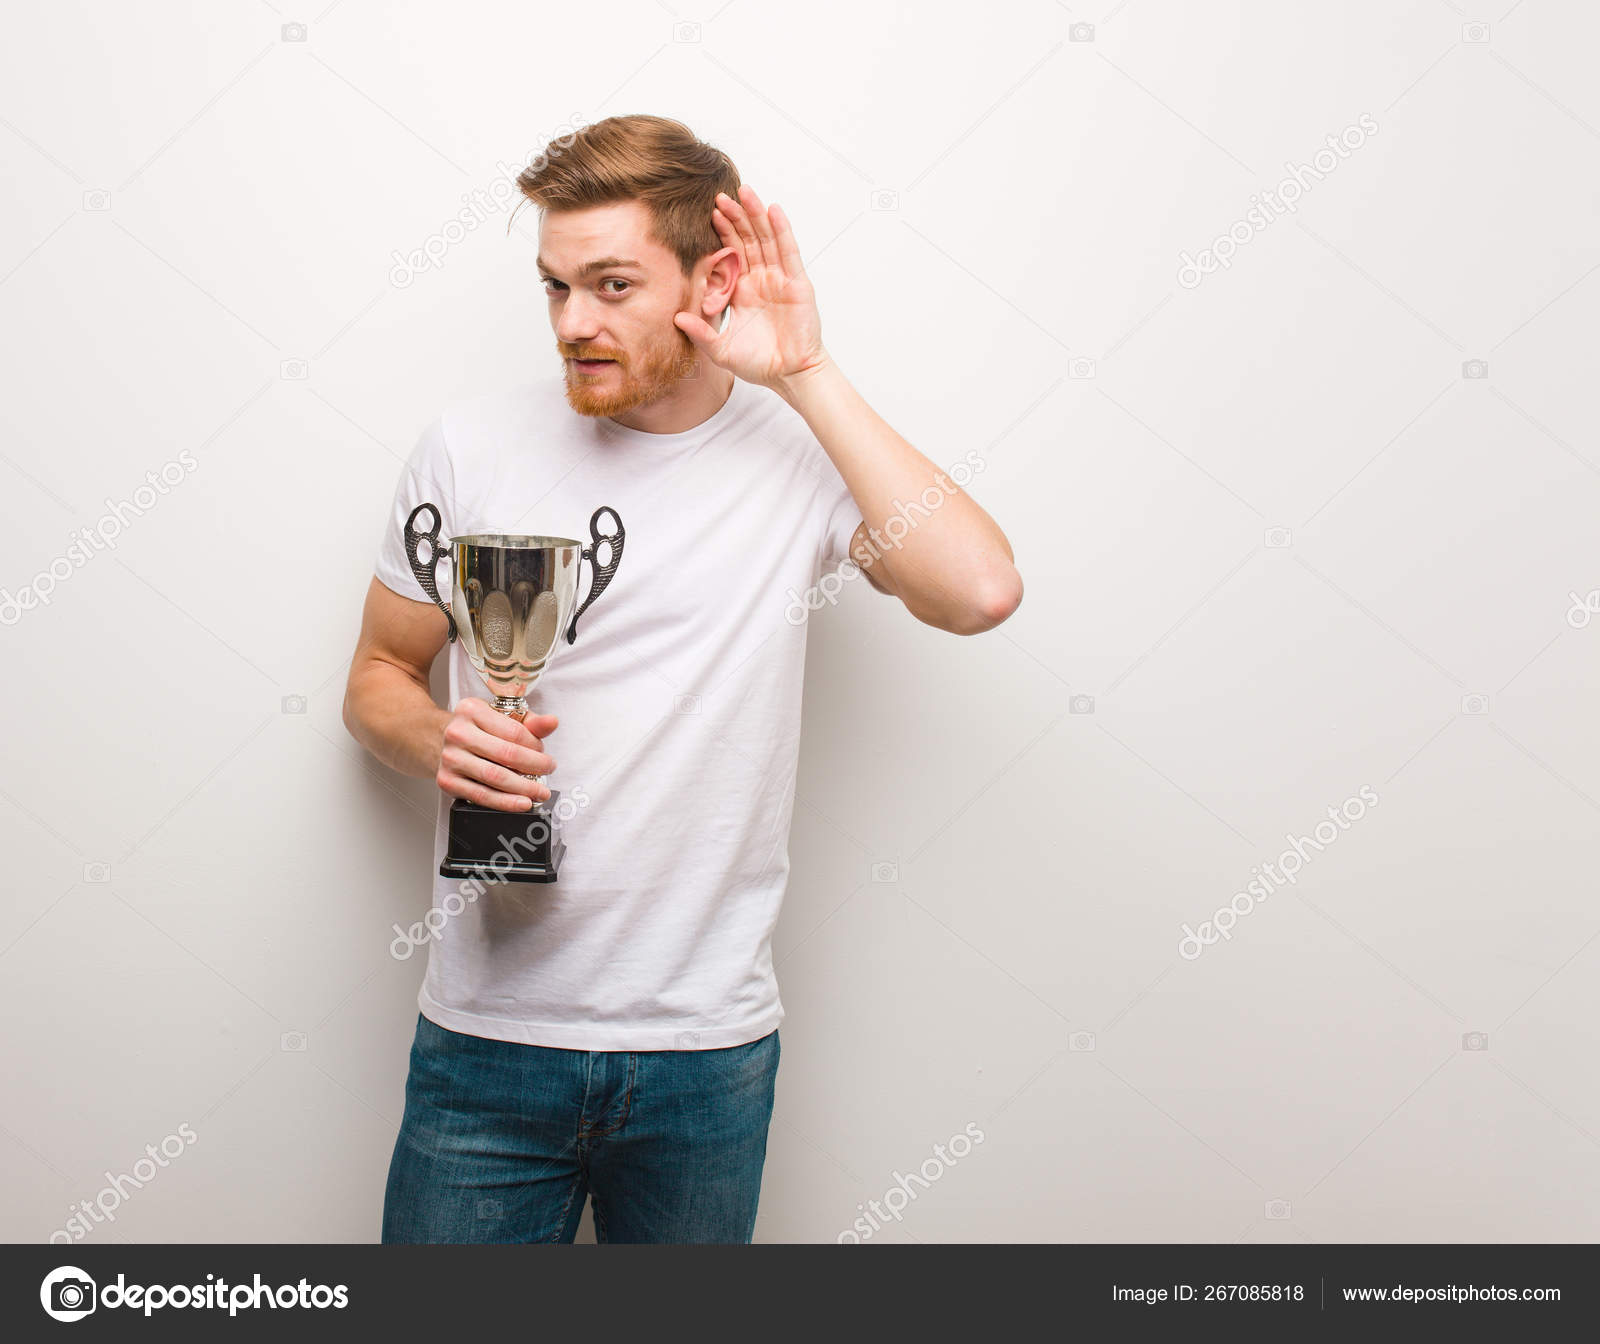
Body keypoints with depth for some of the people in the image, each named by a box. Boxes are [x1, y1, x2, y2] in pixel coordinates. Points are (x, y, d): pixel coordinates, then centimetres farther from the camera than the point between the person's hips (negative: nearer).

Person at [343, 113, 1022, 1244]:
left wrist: (806, 377, -19)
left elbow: (981, 591, -23)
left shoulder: (801, 453, -5)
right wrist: (440, 743, -14)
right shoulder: (471, 448, -1)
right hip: (488, 1032, 1)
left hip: (708, 1051, 0)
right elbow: (379, 677, 8)